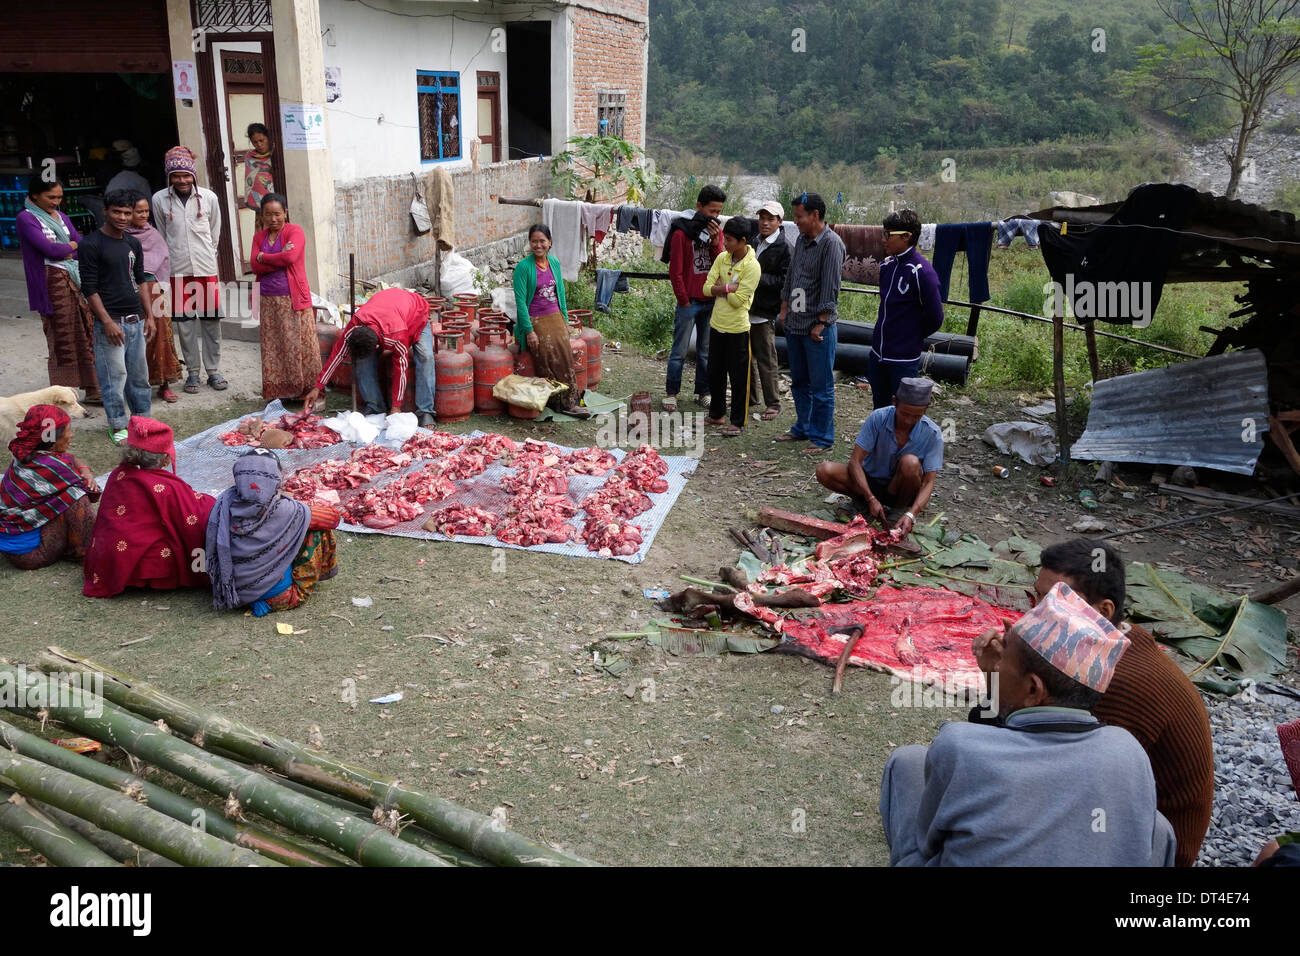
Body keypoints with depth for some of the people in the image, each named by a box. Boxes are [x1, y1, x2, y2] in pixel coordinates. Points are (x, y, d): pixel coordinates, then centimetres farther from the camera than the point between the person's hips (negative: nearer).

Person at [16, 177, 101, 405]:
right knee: (62, 340, -5)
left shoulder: (60, 216, 18)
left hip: (76, 281, 7)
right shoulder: (26, 218, -4)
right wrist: (72, 246, 1)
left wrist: (63, 249, -9)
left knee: (86, 335, 5)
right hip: (52, 283, -7)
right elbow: (48, 248, -15)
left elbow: (82, 244, 9)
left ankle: (92, 390, 11)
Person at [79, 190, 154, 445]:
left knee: (139, 374, 12)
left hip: (136, 319, 6)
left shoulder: (133, 244, 11)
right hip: (111, 321, -6)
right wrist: (107, 322, -16)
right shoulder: (92, 245, -9)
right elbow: (89, 288, -11)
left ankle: (143, 419, 24)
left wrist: (149, 315, 13)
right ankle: (117, 426, 9)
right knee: (114, 376, -2)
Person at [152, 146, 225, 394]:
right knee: (185, 323, 3)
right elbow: (162, 236, 11)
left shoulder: (208, 198, 0)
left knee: (211, 321, 3)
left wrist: (207, 255, 13)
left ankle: (214, 371, 13)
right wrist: (175, 257, 12)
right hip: (178, 270, 0)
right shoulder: (160, 199, 0)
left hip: (206, 268, 0)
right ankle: (192, 372, 12)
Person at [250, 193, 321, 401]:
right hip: (269, 300, 5)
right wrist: (280, 258, -11)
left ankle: (310, 391, 1)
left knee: (299, 344, -4)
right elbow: (255, 266, 1)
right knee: (273, 346, 5)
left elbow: (291, 257, -18)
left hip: (293, 298, -5)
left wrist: (263, 257, -4)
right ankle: (277, 391, 11)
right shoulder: (259, 236, 14)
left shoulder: (294, 231, -1)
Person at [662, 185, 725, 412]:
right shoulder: (682, 232, -9)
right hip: (690, 302, -5)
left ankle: (702, 393, 21)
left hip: (711, 302, 5)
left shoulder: (716, 231, 8)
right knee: (679, 351, 1)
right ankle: (671, 393, 11)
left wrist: (715, 242, -13)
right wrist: (684, 301, -8)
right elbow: (675, 271, -8)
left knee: (706, 351, 12)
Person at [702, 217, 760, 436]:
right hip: (717, 324, 7)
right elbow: (707, 288, -3)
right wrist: (729, 288, -16)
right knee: (715, 373, 16)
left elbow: (738, 300, -19)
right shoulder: (722, 258, 3)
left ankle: (738, 421, 12)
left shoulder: (752, 266, -15)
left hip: (737, 329, -6)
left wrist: (721, 288, -8)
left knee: (738, 377, 2)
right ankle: (716, 414, 31)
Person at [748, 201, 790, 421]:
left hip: (765, 312, -7)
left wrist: (759, 277, -20)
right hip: (747, 309, 7)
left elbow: (785, 281, -15)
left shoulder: (784, 247, -9)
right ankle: (750, 397, 27)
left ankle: (773, 404, 7)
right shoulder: (755, 242, 14)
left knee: (766, 360, -3)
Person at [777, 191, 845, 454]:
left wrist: (820, 323, -16)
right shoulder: (802, 240, 11)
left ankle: (822, 438, 8)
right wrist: (784, 311, 15)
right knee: (799, 382, 18)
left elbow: (830, 287, -16)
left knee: (821, 386, -1)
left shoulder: (831, 243, -14)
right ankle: (803, 428, 31)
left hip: (818, 327, -8)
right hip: (794, 324, 8)